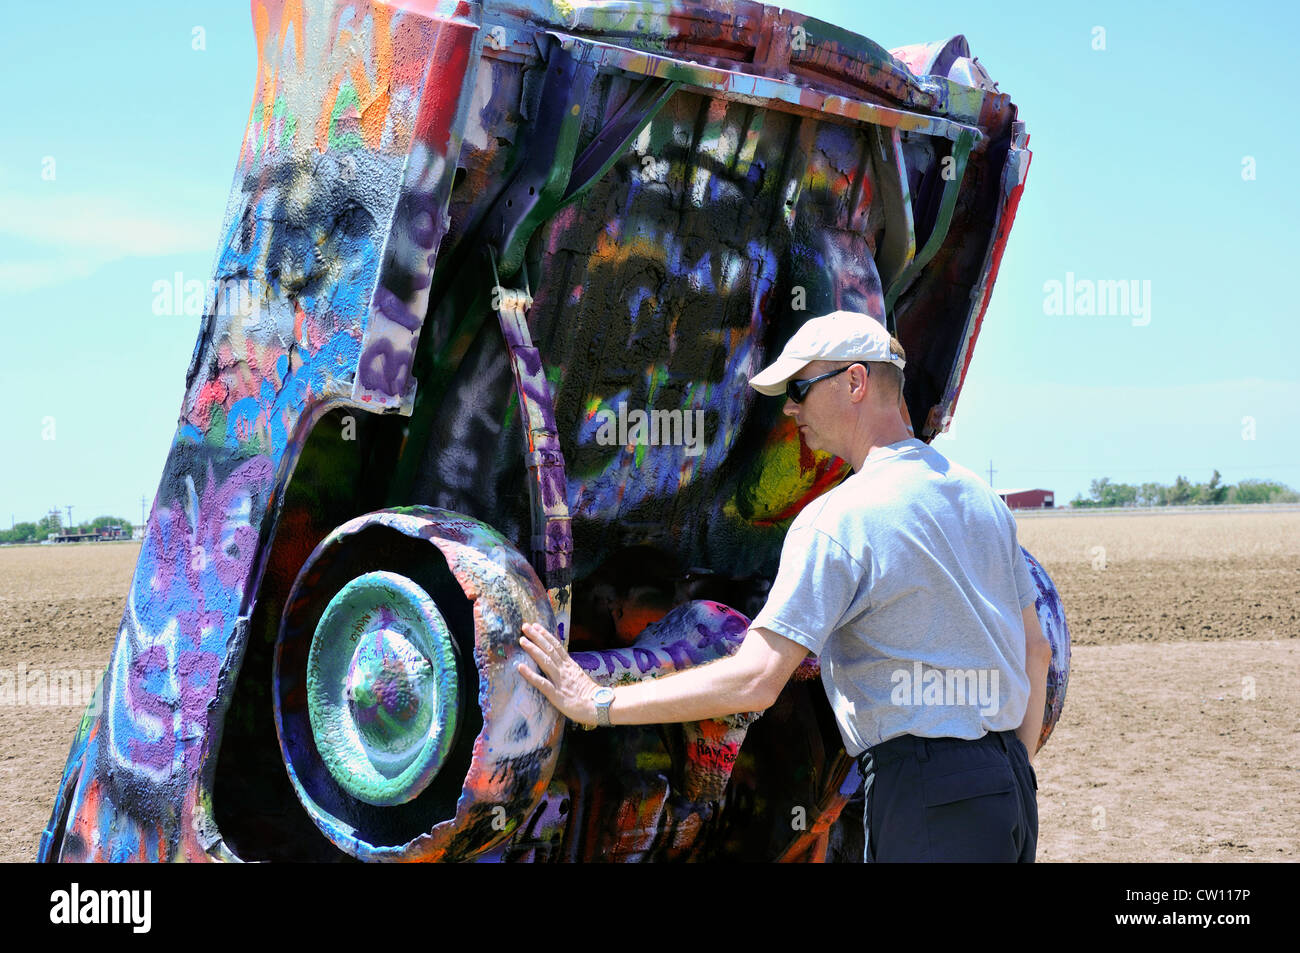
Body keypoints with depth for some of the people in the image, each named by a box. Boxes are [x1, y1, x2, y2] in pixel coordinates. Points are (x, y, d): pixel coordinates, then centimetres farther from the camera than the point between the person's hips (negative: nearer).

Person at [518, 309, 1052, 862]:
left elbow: (755, 679, -21)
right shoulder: (979, 497, 12)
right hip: (1007, 788, 8)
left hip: (928, 798, -8)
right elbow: (1036, 649, 17)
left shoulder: (836, 519, -14)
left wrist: (599, 706, -15)